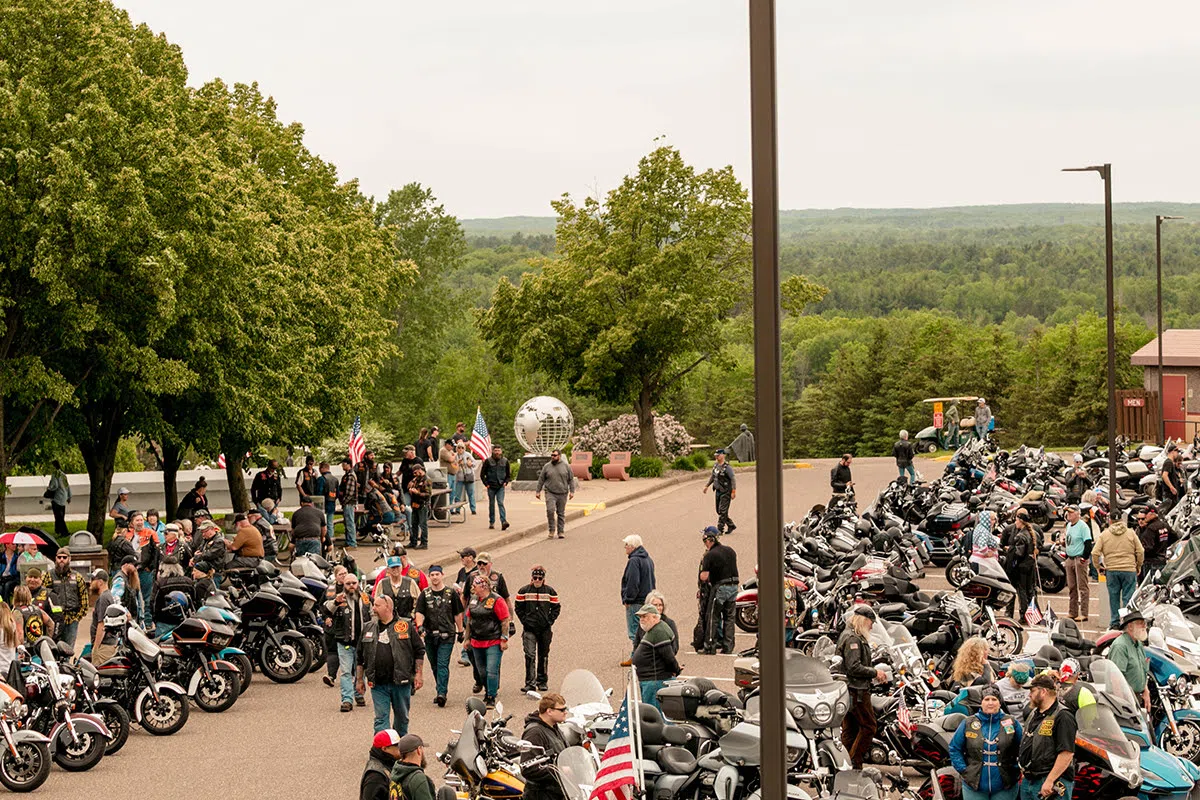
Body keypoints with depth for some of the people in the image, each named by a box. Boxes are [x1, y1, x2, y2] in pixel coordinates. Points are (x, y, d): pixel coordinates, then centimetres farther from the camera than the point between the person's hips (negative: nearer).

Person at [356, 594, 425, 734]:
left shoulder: (405, 625, -1)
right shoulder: (369, 628, 9)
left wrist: (418, 674, -3)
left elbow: (419, 651, 2)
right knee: (380, 719, -4)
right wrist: (360, 679, 13)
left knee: (402, 718, 12)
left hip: (401, 682, -1)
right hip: (378, 684, 2)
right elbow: (360, 657, 15)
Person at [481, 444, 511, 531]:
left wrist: (506, 482, 1)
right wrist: (486, 484, -4)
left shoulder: (505, 461, 4)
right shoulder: (488, 461, -1)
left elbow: (508, 474, 16)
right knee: (491, 504, 7)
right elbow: (482, 474, 4)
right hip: (491, 487, 0)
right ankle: (491, 522, 17)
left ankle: (504, 522, -22)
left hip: (501, 486, 0)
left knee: (501, 503, -13)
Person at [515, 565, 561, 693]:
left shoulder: (550, 591, 2)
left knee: (543, 656, 12)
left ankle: (542, 682, 24)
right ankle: (530, 684, -13)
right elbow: (518, 607, 5)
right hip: (529, 629, -2)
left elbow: (556, 608, 7)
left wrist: (549, 621, -4)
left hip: (545, 629, 2)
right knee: (530, 655, -12)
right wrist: (524, 620, -5)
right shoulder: (524, 591, -1)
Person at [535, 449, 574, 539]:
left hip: (562, 494, 0)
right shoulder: (546, 466, 6)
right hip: (550, 493, 0)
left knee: (561, 513, 5)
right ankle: (551, 530, -3)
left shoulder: (566, 466, 5)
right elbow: (541, 479, 10)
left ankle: (561, 532, 13)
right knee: (550, 510, -16)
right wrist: (538, 491, 6)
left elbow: (571, 480, 7)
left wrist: (572, 491, -1)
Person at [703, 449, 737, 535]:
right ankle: (731, 526, 24)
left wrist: (733, 491, -23)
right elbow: (712, 477, 24)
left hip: (725, 492, -9)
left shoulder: (727, 468, -16)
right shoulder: (715, 466, 9)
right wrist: (706, 486, 26)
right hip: (718, 491, 9)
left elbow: (733, 479, -18)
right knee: (719, 511, 11)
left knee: (722, 511, -8)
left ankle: (720, 529, -4)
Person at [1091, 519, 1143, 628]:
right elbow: (1140, 552, 1)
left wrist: (1098, 566, 10)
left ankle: (1114, 622, 11)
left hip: (1111, 570, 1)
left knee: (1114, 597, 8)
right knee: (1128, 597, 2)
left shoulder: (1104, 535, 2)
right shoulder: (1131, 534, 2)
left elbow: (1095, 553, -3)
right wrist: (1138, 566, 14)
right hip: (1129, 570, -1)